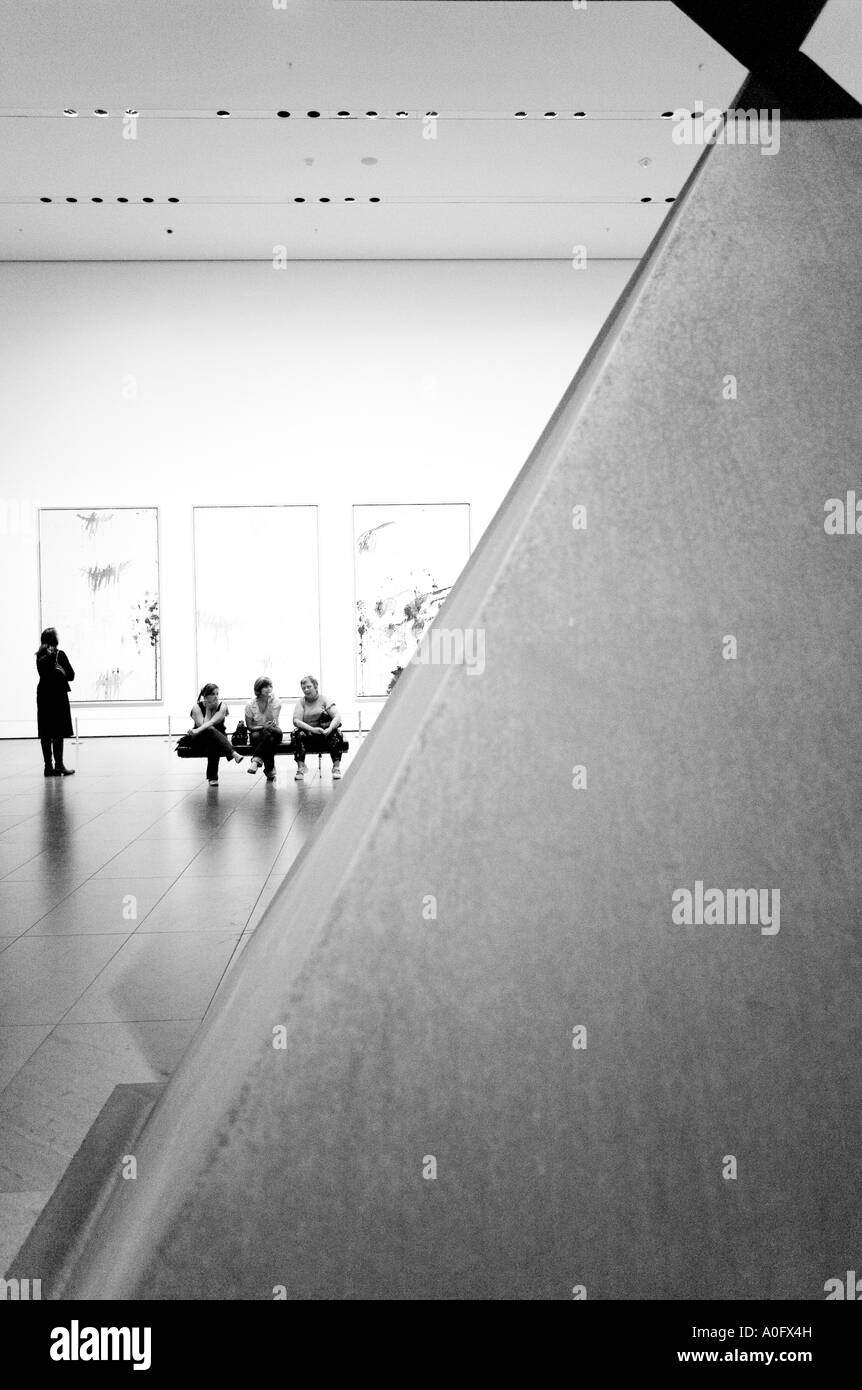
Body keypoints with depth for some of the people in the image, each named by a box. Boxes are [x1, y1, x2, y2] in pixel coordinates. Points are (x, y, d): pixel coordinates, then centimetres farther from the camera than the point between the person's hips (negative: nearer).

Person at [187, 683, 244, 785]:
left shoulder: (222, 706, -7)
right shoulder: (197, 708, -7)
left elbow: (213, 722, -25)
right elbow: (203, 725, -21)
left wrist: (198, 730, -41)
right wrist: (208, 709, -17)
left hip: (218, 737, 1)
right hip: (200, 740, -1)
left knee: (213, 743, -39)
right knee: (210, 730, -38)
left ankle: (212, 777, -39)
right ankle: (233, 753, -58)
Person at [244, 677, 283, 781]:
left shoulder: (276, 702, -4)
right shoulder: (250, 705, -4)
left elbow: (273, 723, -16)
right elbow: (249, 726, -1)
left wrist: (269, 703, -22)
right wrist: (263, 727, -20)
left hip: (274, 733, 1)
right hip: (257, 734, -1)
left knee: (267, 733, -37)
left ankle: (256, 761, -34)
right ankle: (270, 771, -29)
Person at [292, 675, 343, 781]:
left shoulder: (324, 699, 3)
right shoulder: (301, 702, 5)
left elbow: (337, 717, -10)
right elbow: (296, 721, -11)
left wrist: (329, 729, -31)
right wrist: (312, 729, -27)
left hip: (325, 735, 0)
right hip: (308, 734, 0)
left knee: (336, 734, -30)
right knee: (298, 734, -30)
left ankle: (336, 767, -25)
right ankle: (300, 768, -27)